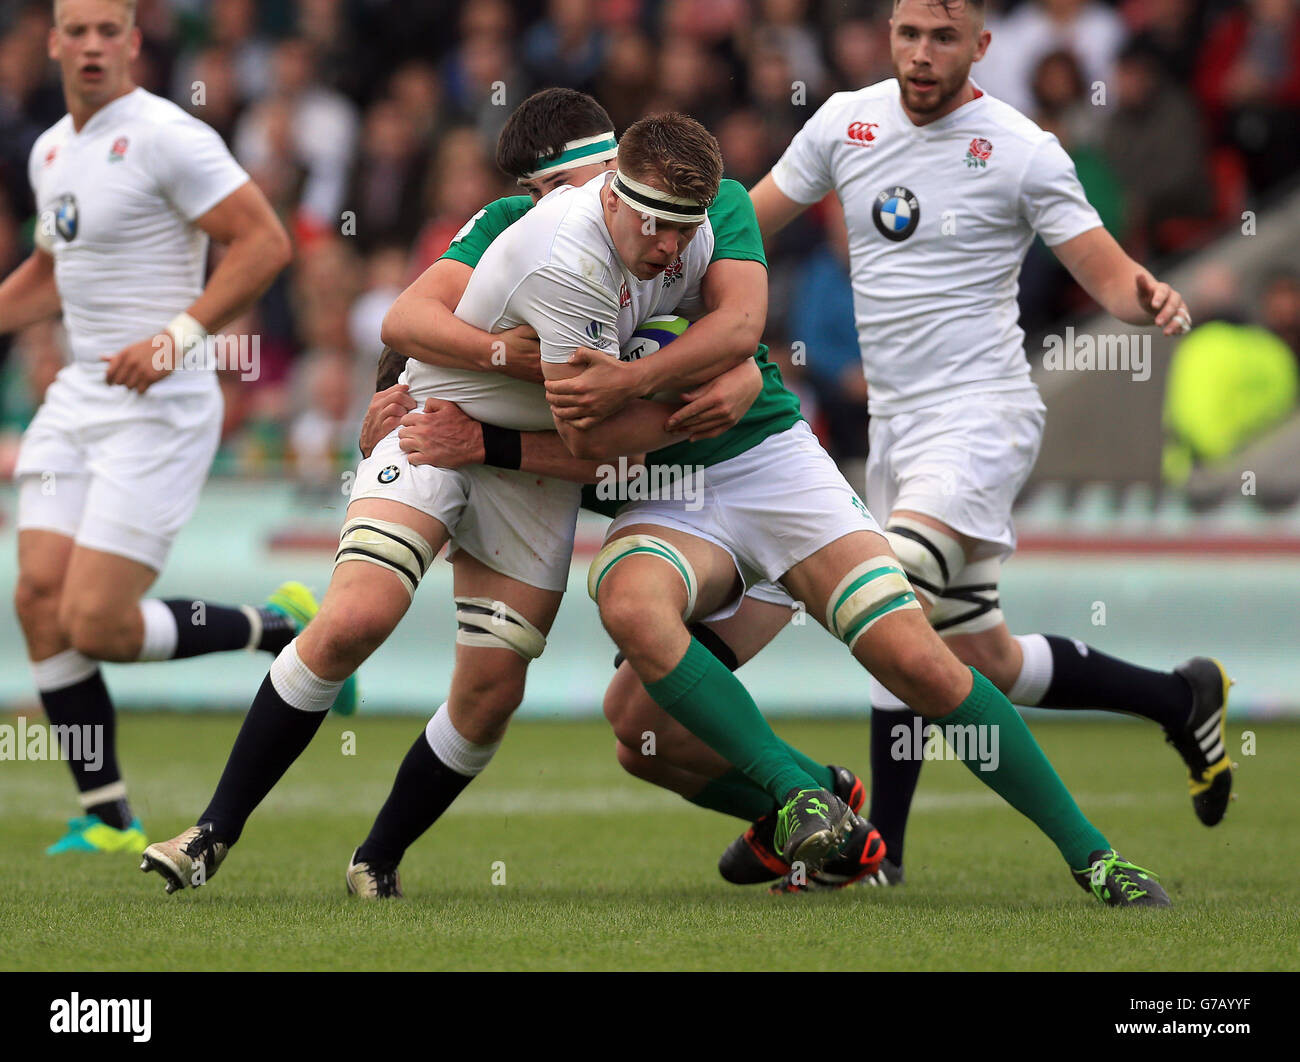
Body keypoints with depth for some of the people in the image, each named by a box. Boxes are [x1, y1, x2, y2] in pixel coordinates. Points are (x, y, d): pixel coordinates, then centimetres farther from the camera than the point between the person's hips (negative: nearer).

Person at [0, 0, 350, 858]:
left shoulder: (165, 137, -12)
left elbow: (266, 243, -16)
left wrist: (178, 336, -23)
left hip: (161, 404, -8)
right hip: (79, 397, 8)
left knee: (97, 624, -14)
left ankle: (285, 630, 9)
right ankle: (108, 817, 6)